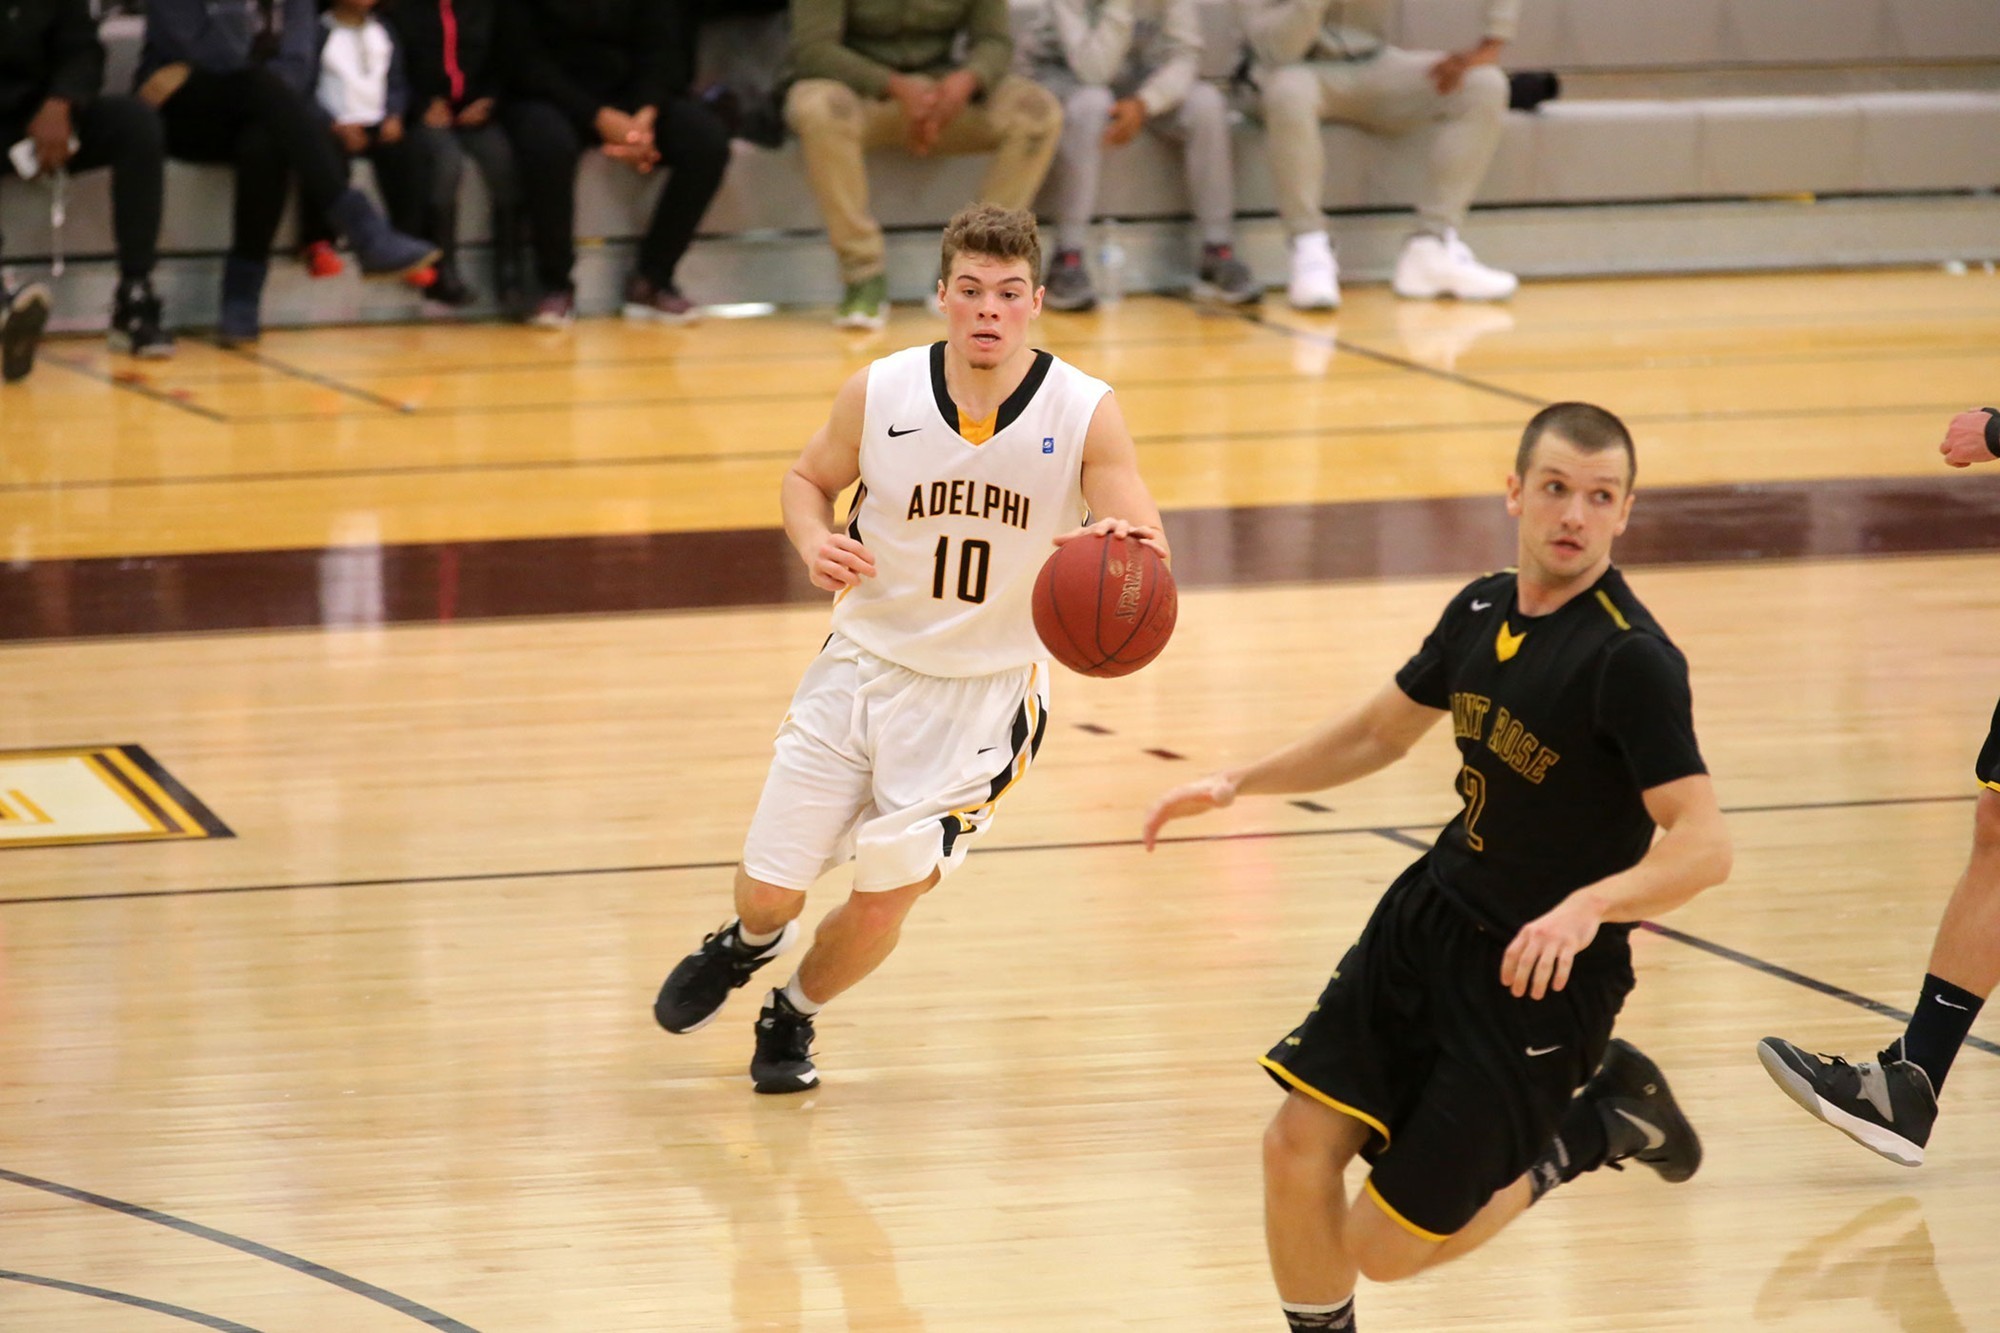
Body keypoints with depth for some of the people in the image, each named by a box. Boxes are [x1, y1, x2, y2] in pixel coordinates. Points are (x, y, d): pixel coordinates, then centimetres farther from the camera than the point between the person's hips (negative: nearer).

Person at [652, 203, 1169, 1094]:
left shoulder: (1083, 413, -16)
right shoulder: (880, 394, -11)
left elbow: (1148, 553, -20)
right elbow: (809, 478, 6)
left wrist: (1123, 547, -45)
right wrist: (815, 544, -17)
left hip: (984, 690, -1)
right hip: (865, 664, 1)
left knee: (885, 898, -3)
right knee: (769, 890, 4)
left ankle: (794, 1013, 31)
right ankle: (750, 943, 44)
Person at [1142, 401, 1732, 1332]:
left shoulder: (1631, 659, -21)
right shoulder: (1481, 611, 1)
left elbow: (1704, 844, -27)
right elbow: (1381, 731, 20)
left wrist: (1588, 905, -43)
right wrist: (1237, 784, 12)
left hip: (1539, 973, -6)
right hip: (1430, 916, 6)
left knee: (1386, 1247, -1)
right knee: (1299, 1146, -5)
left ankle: (1597, 1127, 20)